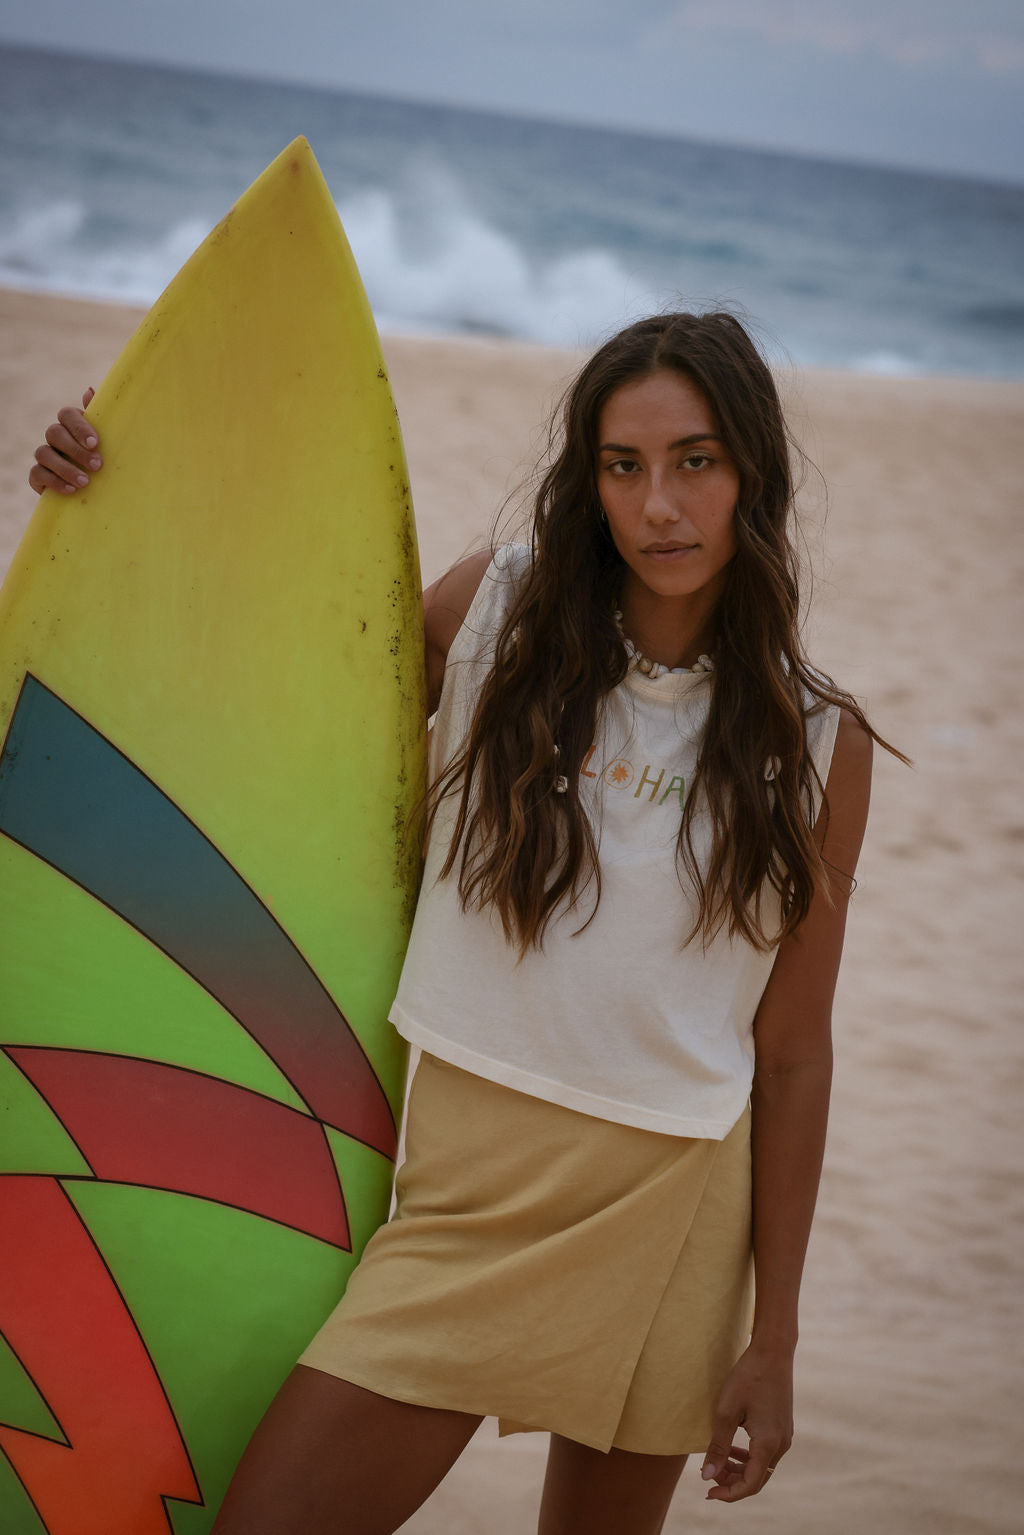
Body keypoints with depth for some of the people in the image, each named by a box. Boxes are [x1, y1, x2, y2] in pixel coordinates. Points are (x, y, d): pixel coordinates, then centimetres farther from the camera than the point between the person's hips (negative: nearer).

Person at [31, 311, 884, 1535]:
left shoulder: (816, 745, -2)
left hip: (665, 1207, 0)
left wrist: (772, 1337, 3)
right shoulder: (491, 611, -1)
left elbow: (793, 1054, 1)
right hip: (465, 1174, 0)